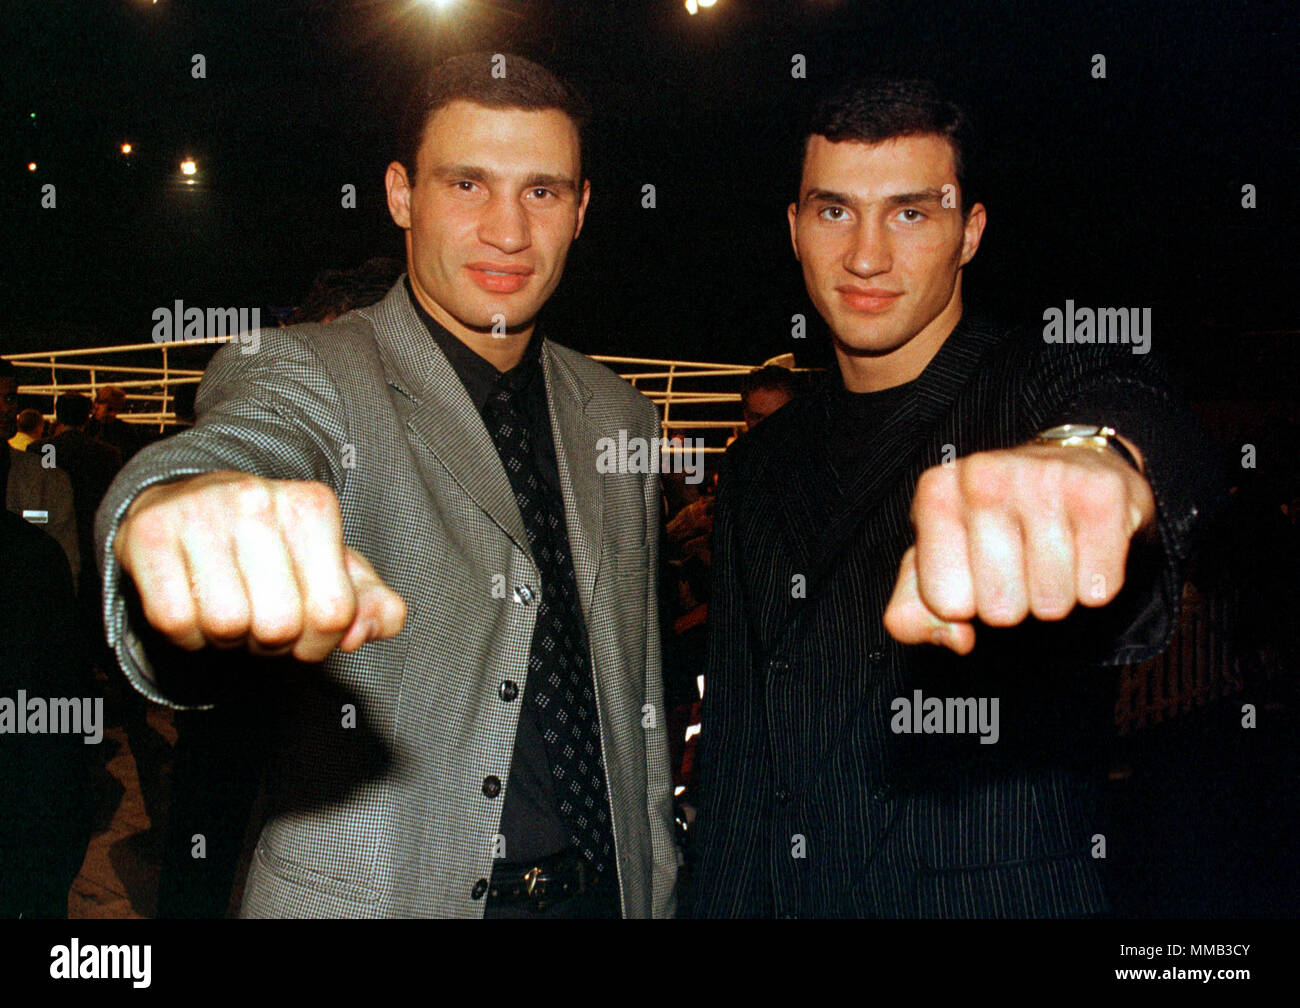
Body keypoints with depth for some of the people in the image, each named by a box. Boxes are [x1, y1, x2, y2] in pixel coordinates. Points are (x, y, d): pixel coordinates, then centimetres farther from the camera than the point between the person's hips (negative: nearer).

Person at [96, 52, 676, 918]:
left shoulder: (621, 418, 6)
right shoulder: (305, 373, -10)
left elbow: (635, 679, 11)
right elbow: (240, 442, -34)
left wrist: (657, 888, 12)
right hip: (369, 894, -4)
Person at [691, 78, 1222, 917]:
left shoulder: (1066, 387, -10)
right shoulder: (761, 469, 5)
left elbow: (1126, 402, -37)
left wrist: (1095, 455, -59)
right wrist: (720, 902, 6)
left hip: (1011, 894, -4)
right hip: (793, 893, 5)